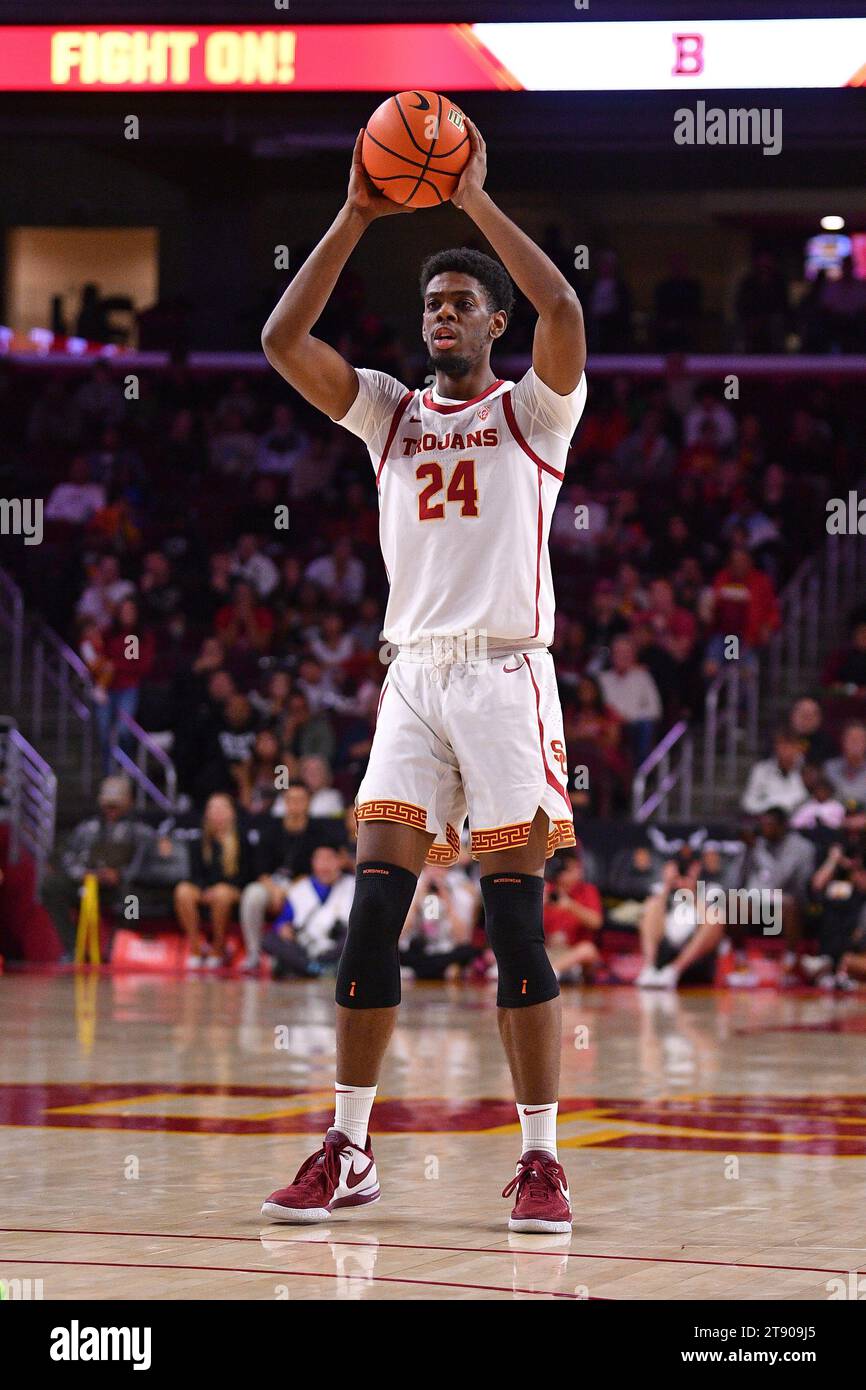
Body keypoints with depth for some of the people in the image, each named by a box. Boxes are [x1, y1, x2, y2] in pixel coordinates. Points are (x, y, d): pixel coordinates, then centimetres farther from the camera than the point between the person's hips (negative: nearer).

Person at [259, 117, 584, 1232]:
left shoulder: (533, 409, 6)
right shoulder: (392, 413, 16)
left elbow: (563, 311, -15)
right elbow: (283, 340, 3)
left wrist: (476, 201, -13)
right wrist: (357, 217, -3)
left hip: (507, 672, -4)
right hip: (413, 676, 4)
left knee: (515, 922, -7)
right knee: (373, 908, -4)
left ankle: (540, 1158, -4)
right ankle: (348, 1150, 1)